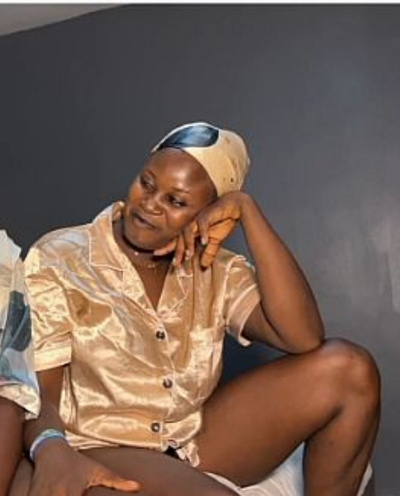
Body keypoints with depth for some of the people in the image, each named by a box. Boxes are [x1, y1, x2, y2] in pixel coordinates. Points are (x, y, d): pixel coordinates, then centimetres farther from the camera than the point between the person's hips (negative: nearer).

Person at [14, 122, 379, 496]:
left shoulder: (216, 272, 3)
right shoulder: (57, 261, -6)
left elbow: (303, 338, -13)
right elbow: (39, 392, -10)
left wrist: (247, 211, -14)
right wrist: (52, 449, -34)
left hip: (195, 441, 4)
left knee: (348, 369, -10)